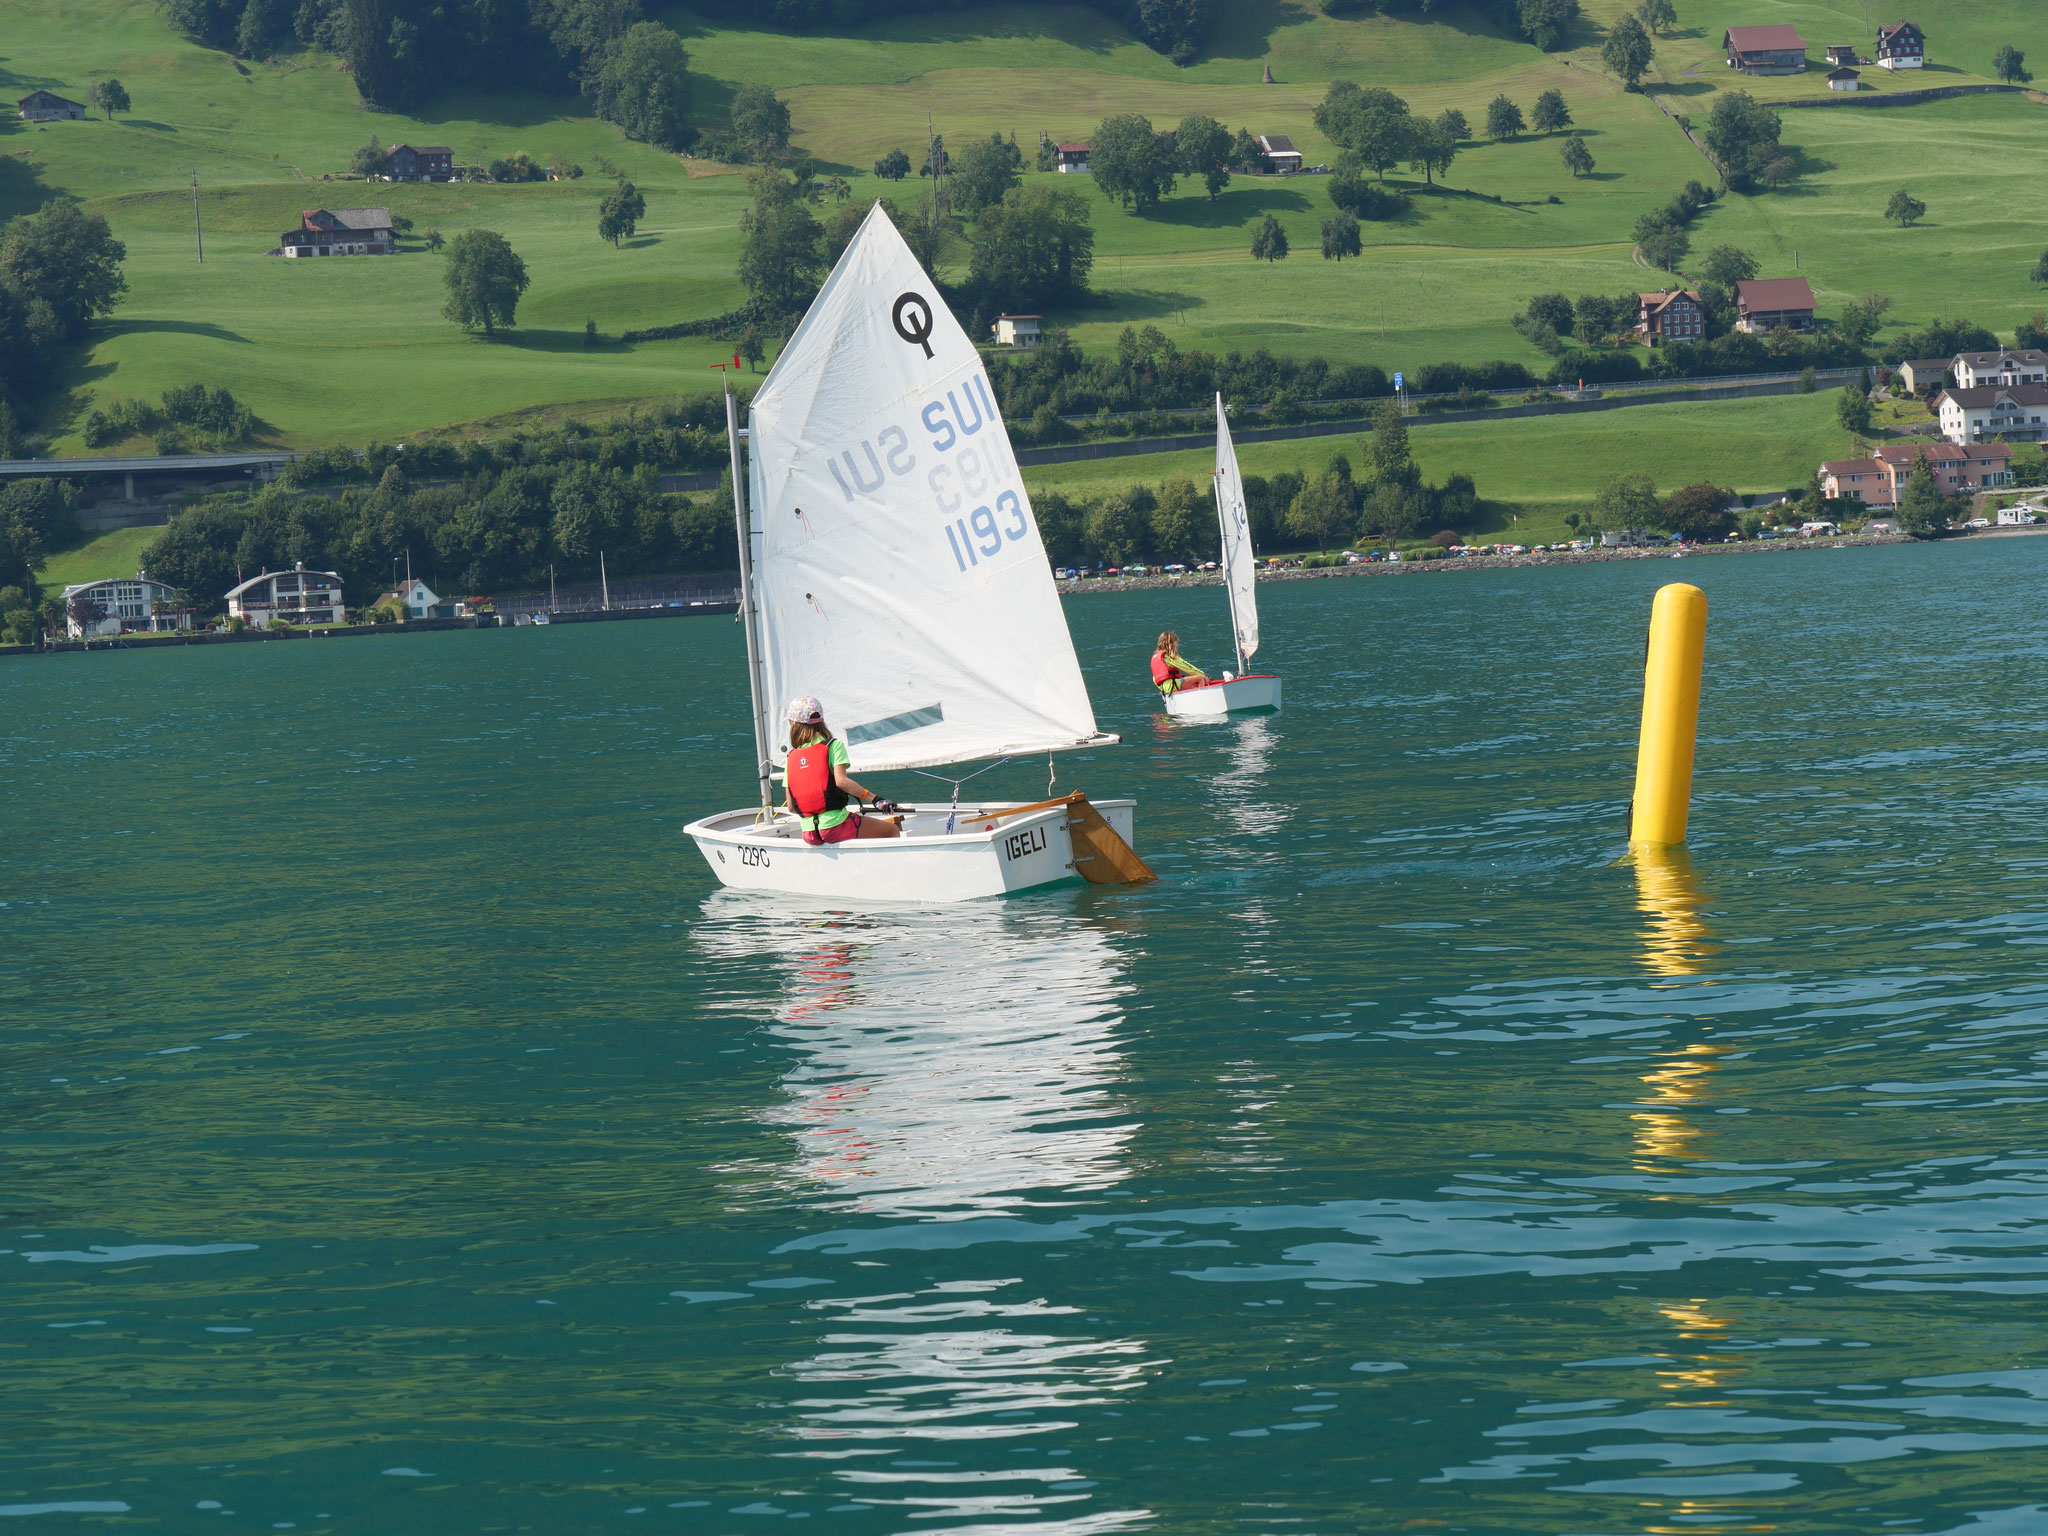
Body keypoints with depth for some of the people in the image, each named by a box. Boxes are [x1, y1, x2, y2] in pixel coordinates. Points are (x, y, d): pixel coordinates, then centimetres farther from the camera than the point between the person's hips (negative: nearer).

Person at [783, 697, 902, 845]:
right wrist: (875, 799, -17)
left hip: (808, 835, 6)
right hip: (834, 827, -6)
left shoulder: (791, 757, 10)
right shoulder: (833, 745, -3)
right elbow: (841, 781, -19)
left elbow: (791, 806, 8)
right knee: (893, 829, 11)